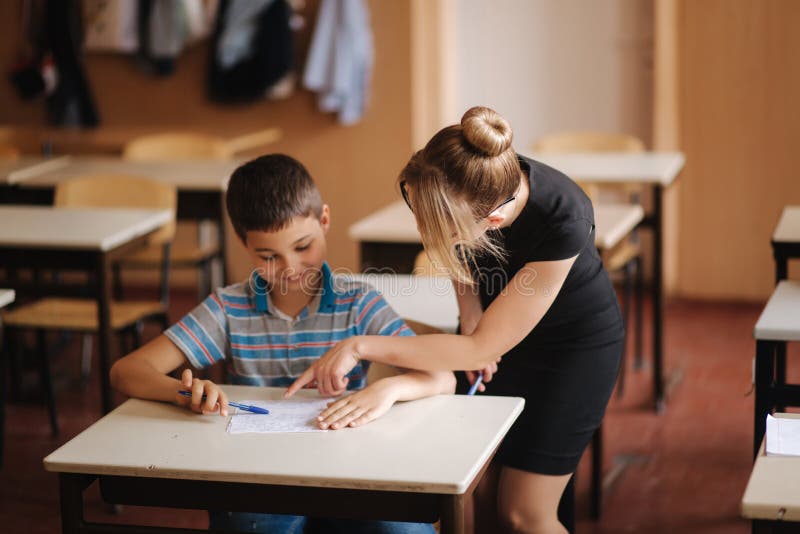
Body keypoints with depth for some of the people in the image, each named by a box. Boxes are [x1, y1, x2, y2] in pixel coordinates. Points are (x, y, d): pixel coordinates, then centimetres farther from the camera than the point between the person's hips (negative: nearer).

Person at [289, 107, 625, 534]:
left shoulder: (563, 221, -40)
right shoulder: (429, 189, -27)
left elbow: (482, 348, -34)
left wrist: (361, 347, -33)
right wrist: (471, 319, -15)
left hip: (575, 341, -4)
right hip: (492, 323, 4)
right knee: (474, 495, -2)